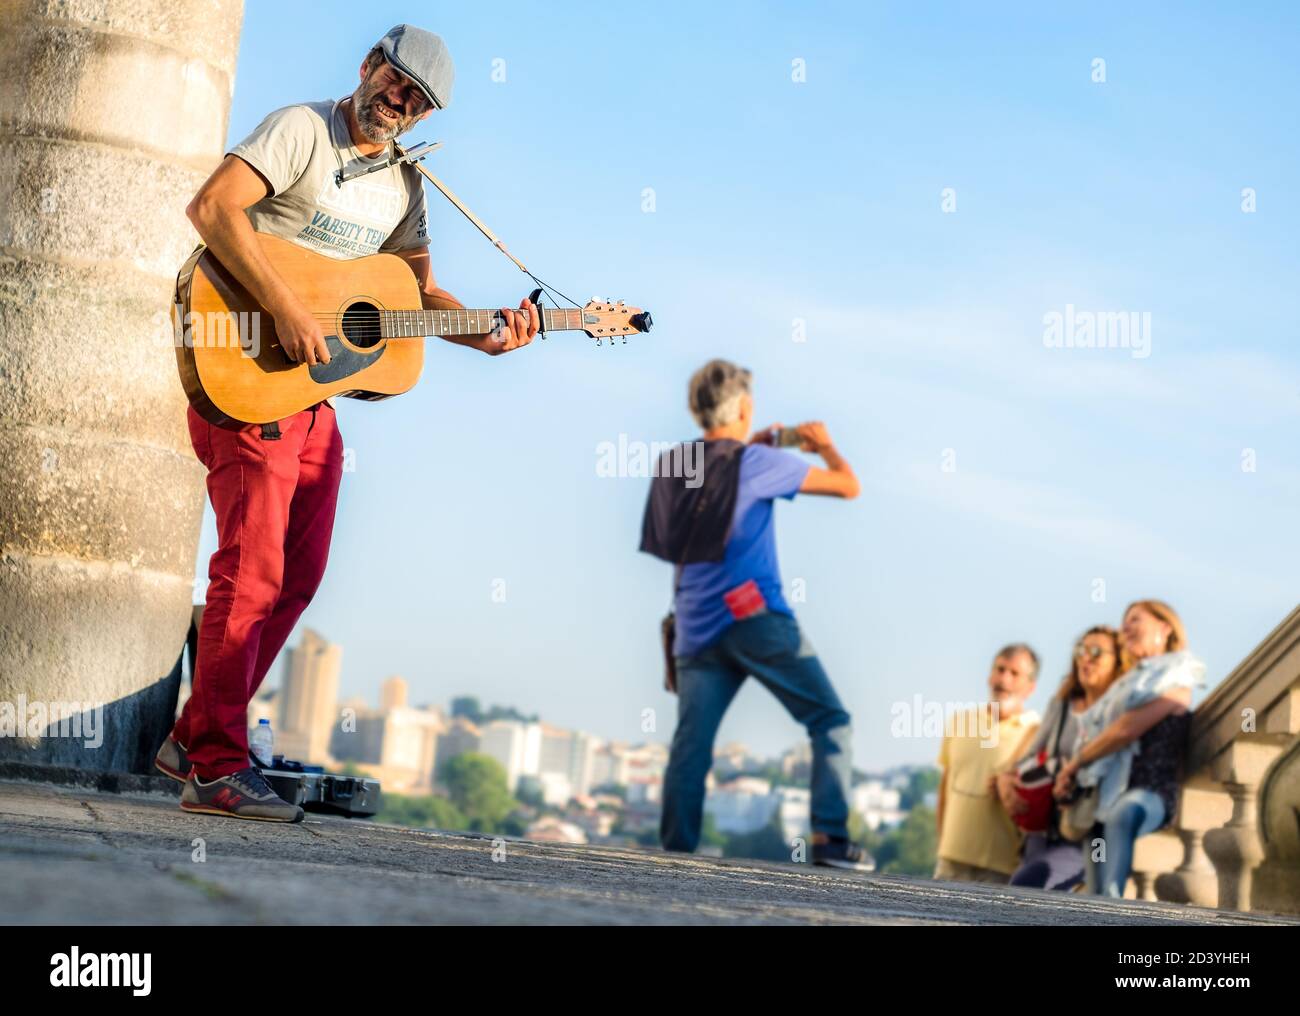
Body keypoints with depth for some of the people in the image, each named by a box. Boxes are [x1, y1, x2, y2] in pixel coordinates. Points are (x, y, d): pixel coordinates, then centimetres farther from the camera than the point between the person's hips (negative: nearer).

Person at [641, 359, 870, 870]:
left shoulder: (671, 467, 10)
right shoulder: (756, 463, -5)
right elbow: (848, 486, 2)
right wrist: (824, 445, 21)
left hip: (696, 627, 5)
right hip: (755, 617, -5)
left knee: (691, 742, 3)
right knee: (830, 719, 3)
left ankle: (675, 850, -4)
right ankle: (830, 838, -6)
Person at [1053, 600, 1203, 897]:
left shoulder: (1175, 680, 2)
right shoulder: (1129, 684, 30)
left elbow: (1128, 729, -10)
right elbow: (1099, 735, 23)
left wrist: (1076, 762, -1)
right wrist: (1072, 774, 4)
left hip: (1151, 793, -8)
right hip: (1107, 792, 8)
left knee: (1123, 812, -43)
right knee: (1096, 893, -8)